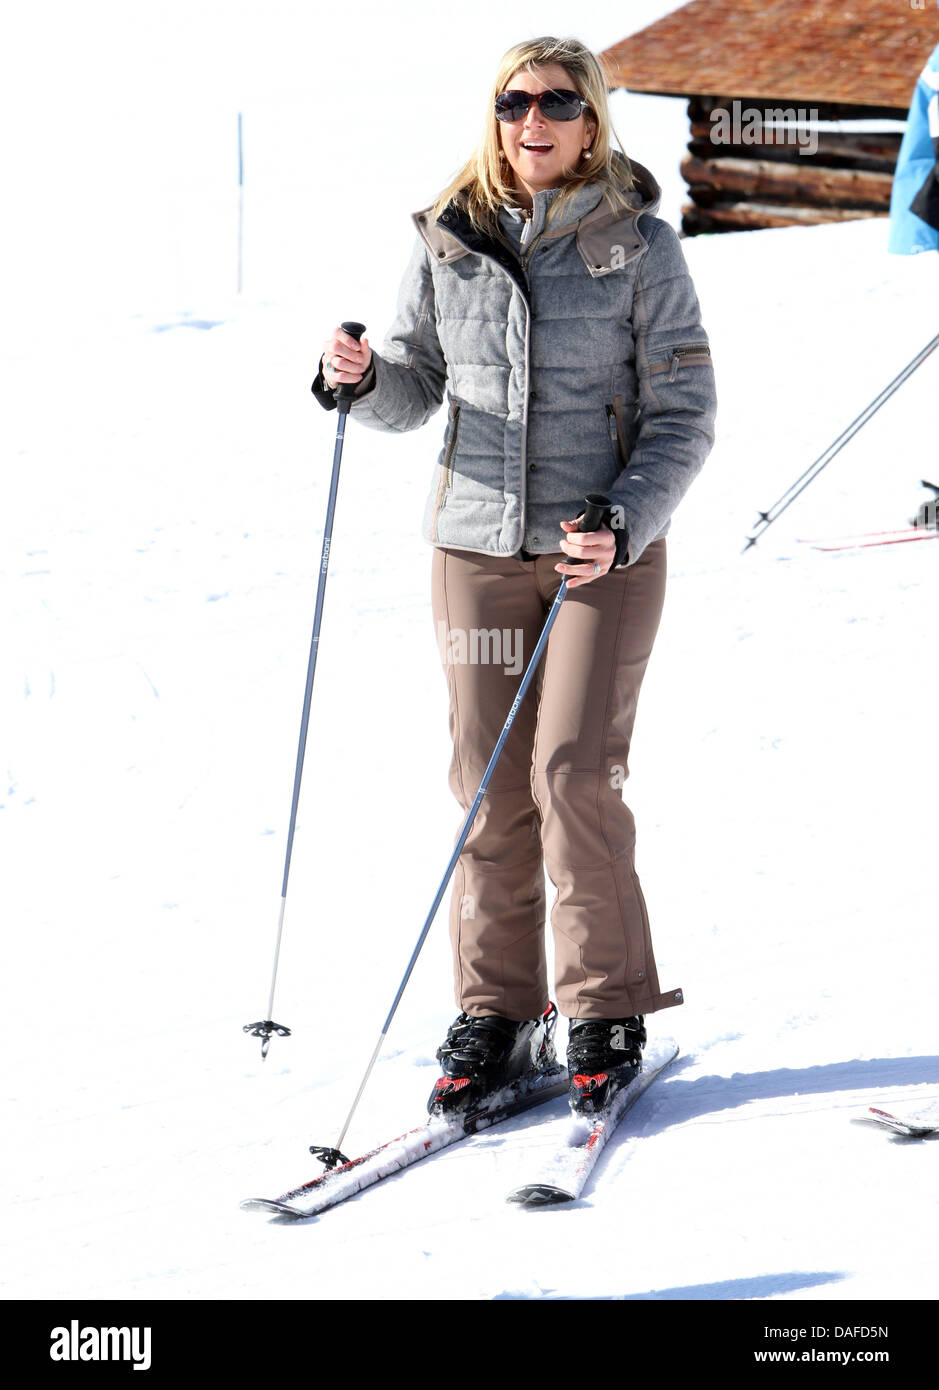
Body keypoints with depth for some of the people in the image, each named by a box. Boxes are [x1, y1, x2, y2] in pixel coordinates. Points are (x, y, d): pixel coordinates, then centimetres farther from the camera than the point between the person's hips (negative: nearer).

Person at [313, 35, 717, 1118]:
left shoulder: (640, 246, -3)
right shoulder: (448, 243, 4)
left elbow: (684, 417, -3)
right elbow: (415, 392, 10)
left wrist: (624, 526, -17)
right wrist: (359, 379, -12)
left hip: (608, 544, -3)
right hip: (478, 540, 3)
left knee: (574, 773, -10)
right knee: (490, 787, 3)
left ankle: (606, 1016, 5)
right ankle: (494, 1017, 15)